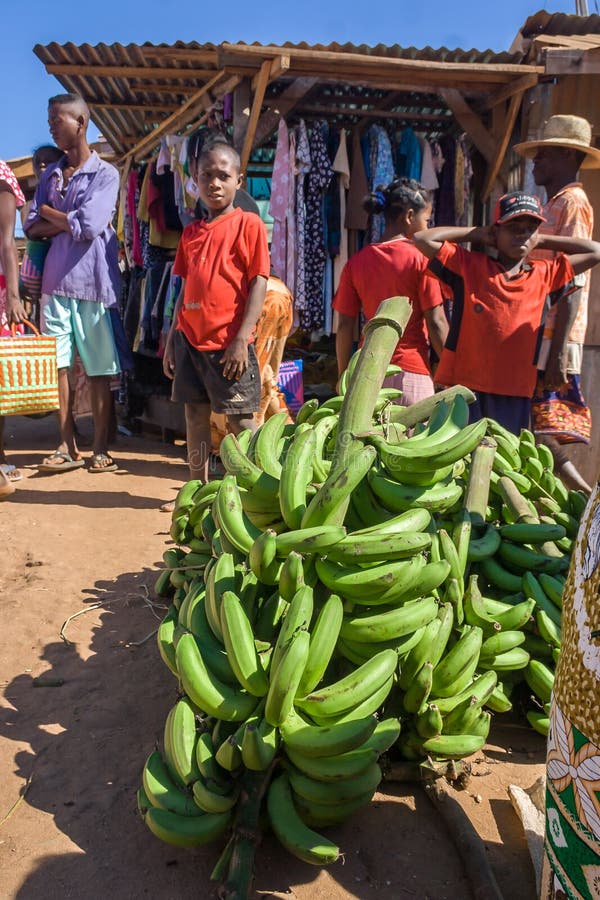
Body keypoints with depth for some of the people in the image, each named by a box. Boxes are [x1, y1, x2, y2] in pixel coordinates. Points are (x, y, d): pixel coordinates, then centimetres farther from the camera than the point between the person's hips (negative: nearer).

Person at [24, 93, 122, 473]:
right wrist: (68, 221, -7)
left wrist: (49, 213, 3)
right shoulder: (51, 174, 15)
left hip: (92, 281, -5)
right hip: (56, 280, 5)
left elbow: (88, 227, -13)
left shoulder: (105, 174, -1)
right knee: (57, 364, 3)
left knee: (99, 369, 1)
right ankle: (68, 446, 12)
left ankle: (101, 448, 9)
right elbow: (32, 228, 8)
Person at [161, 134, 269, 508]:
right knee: (195, 415, 11)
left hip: (228, 342, -6)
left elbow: (259, 283, -9)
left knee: (242, 420, -1)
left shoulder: (248, 224, -3)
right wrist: (171, 340, 14)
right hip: (190, 338, 6)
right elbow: (186, 289, 17)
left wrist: (242, 340, -16)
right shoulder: (191, 232, 14)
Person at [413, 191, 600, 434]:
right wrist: (477, 234, 6)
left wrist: (541, 241, 14)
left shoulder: (546, 275, 11)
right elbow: (422, 239, -1)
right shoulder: (469, 265, 4)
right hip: (464, 388, -3)